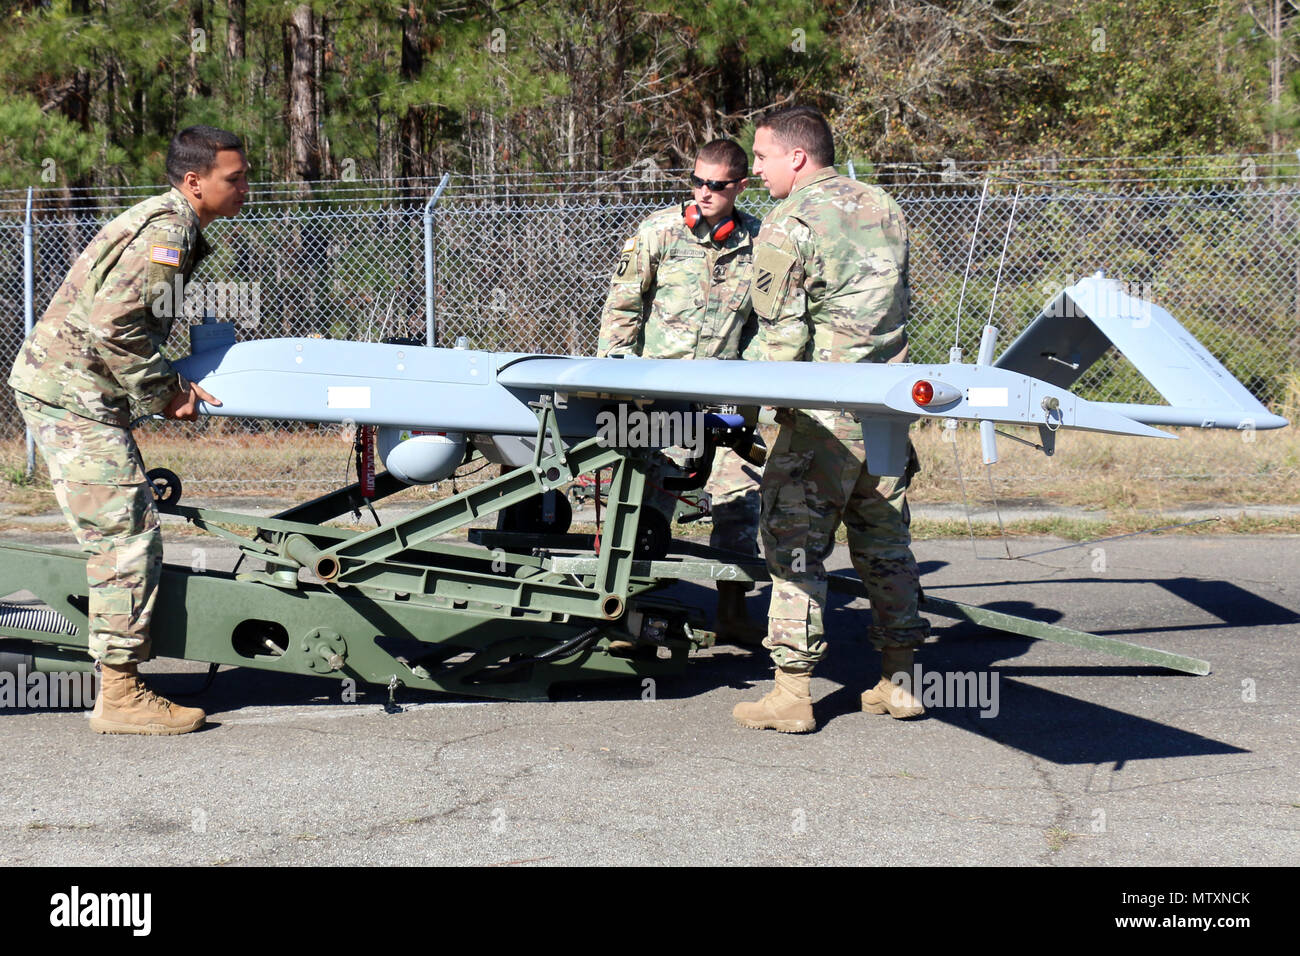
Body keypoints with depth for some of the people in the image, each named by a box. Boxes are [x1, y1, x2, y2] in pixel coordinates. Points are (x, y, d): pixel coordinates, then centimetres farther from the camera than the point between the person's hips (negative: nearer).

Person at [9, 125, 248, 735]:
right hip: (71, 391, -10)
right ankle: (119, 697, -5)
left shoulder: (167, 224, 17)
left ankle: (118, 681, 19)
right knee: (126, 536, -9)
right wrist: (163, 393, -14)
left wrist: (170, 384, 9)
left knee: (120, 538, 13)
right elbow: (113, 325, -23)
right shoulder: (167, 231, -16)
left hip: (62, 386, 10)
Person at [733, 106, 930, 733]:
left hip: (823, 414, -7)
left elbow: (783, 335, -12)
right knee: (886, 542, 13)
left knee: (794, 546, 0)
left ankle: (791, 693, 1)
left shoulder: (787, 226, -10)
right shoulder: (882, 207, 12)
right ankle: (898, 681, 19)